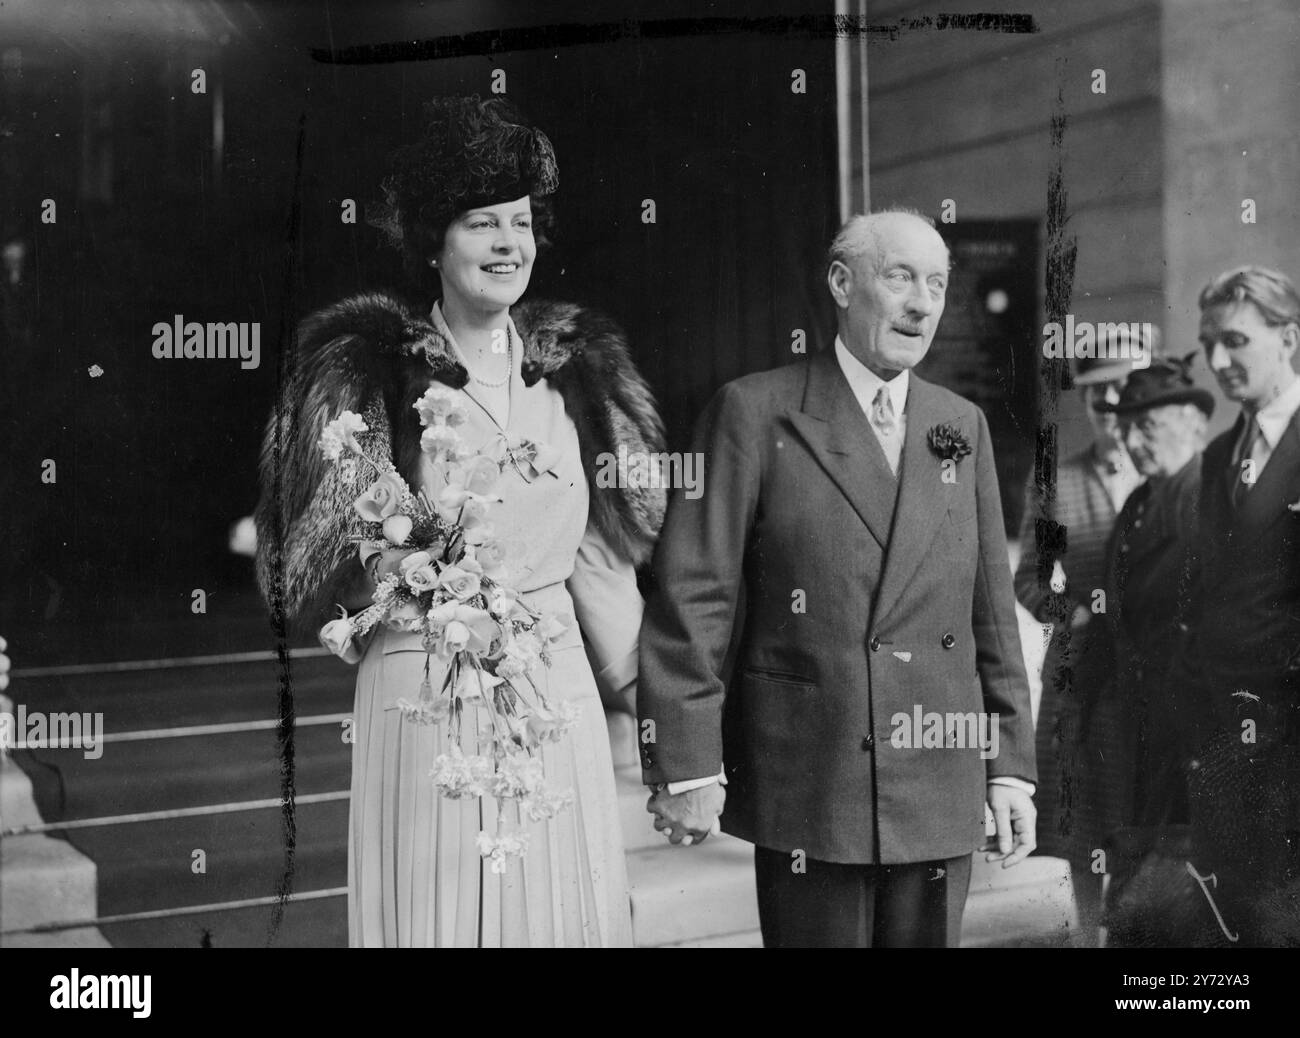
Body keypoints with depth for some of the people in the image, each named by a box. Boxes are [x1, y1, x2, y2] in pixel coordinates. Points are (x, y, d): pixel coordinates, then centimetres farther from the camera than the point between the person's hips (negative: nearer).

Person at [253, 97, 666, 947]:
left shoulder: (575, 367, 9)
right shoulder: (369, 373, -2)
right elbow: (330, 559, 1)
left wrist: (637, 687, 15)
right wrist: (410, 565, -14)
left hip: (556, 687, 3)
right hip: (423, 691, -3)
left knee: (571, 908, 6)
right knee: (433, 908, 2)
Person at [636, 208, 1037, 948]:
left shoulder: (963, 426, 12)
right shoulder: (756, 412, -3)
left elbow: (992, 606, 12)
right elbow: (692, 596, -7)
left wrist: (1012, 765, 9)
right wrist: (688, 768, -11)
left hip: (940, 787, 4)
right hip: (807, 784, -4)